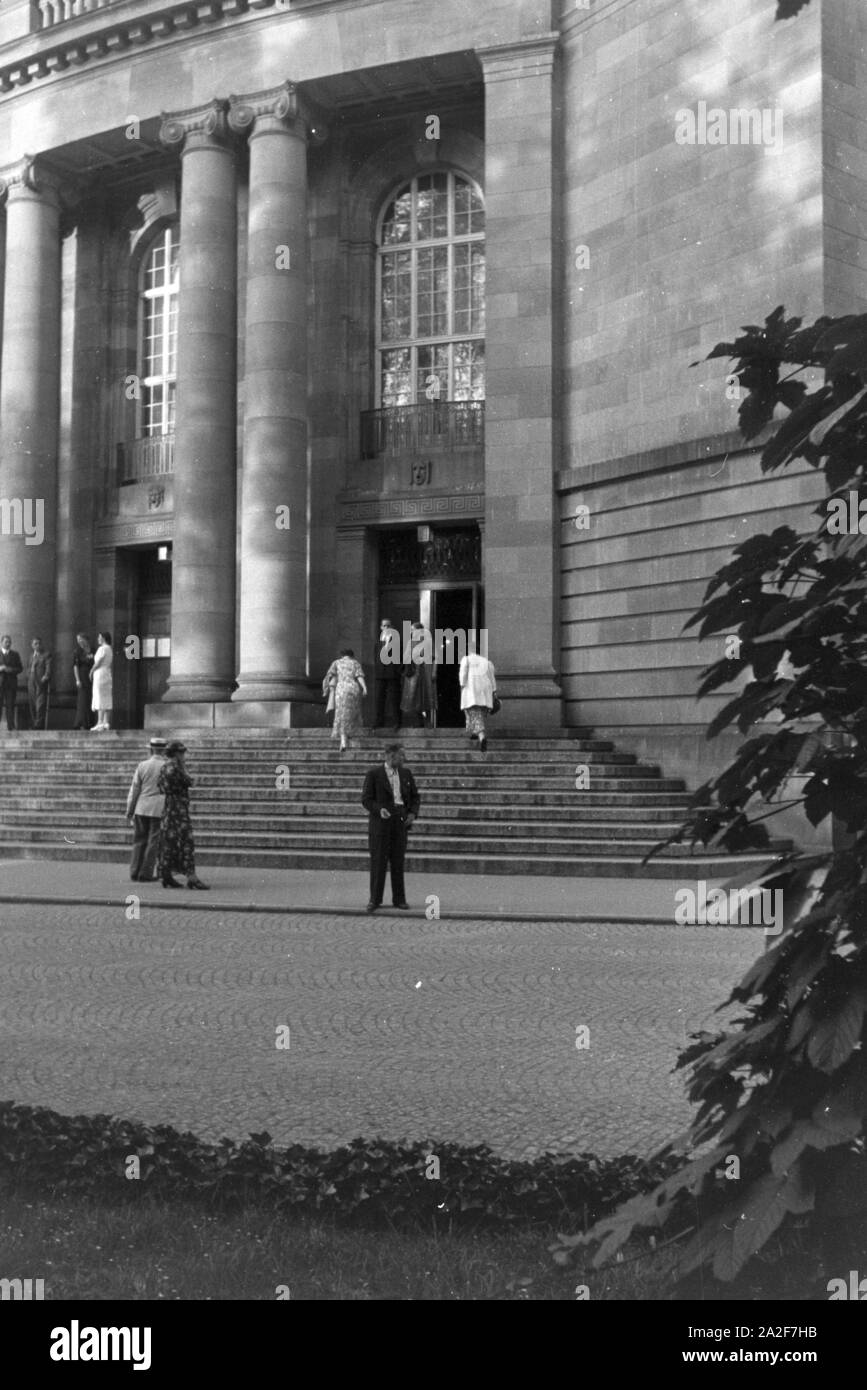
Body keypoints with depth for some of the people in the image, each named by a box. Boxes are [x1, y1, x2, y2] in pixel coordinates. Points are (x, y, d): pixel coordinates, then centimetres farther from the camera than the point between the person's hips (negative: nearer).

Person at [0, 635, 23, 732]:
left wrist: (11, 670, -9)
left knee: (10, 705, -2)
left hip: (11, 683, 1)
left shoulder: (15, 654, 11)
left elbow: (20, 668, 9)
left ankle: (11, 727, 1)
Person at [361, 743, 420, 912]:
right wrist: (379, 809, -22)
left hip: (400, 820, 4)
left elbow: (415, 797, 16)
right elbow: (366, 799, -5)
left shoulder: (406, 773, 11)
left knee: (398, 861, 6)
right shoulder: (374, 774, -2)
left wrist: (413, 813, -1)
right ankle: (375, 899, 4)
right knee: (378, 861, -2)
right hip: (380, 821, -3)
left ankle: (399, 899, 12)